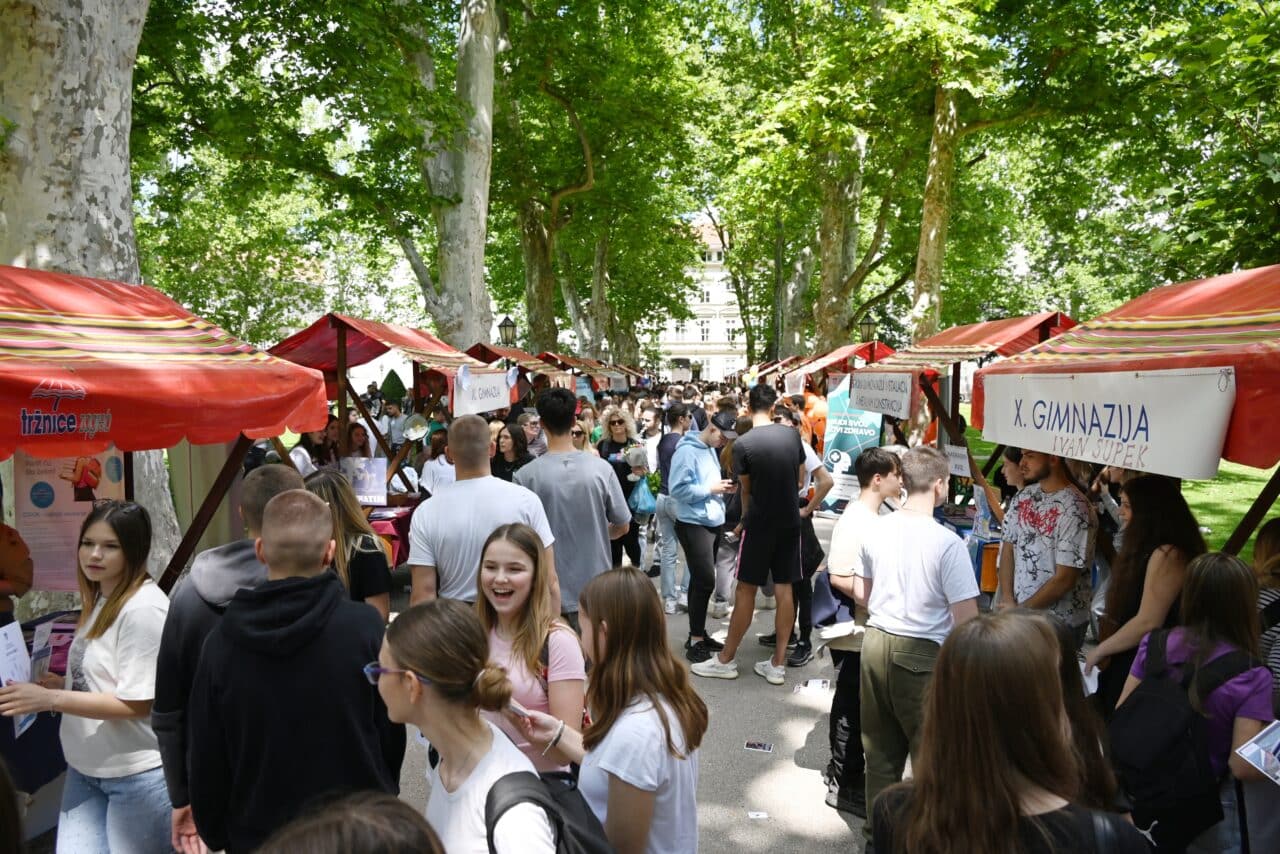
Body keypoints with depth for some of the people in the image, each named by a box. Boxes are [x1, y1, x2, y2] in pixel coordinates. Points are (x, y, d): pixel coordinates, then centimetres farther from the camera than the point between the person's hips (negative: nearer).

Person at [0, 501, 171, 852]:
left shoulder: (144, 608, -21)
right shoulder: (101, 600, 8)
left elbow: (137, 702, -21)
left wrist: (50, 699, -22)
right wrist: (59, 682, 1)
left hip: (137, 774, -8)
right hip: (85, 768, 8)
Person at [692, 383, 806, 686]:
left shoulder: (743, 444, -13)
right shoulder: (792, 435, -1)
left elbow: (746, 490, -1)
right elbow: (800, 480, 10)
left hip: (760, 523, -4)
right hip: (789, 521, 4)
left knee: (746, 590, 4)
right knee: (784, 590, 8)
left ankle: (726, 660, 15)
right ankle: (778, 664, 14)